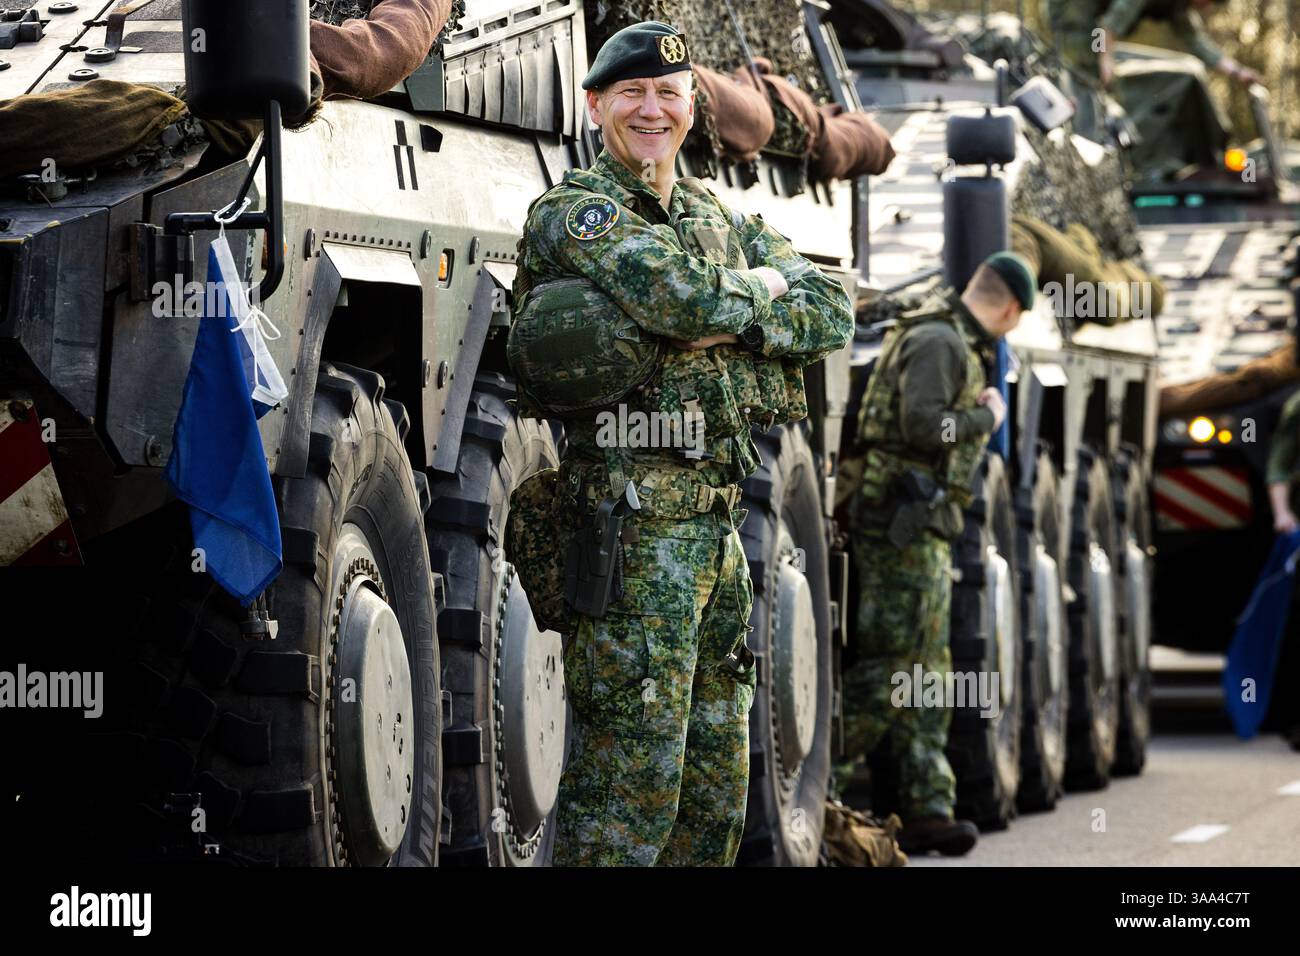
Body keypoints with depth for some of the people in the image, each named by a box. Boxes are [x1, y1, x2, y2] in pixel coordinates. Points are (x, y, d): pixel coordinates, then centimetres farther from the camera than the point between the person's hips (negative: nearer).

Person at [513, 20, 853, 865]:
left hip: (719, 519, 8)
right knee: (632, 769, -10)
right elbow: (680, 292, -23)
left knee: (718, 775, 11)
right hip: (634, 521, -8)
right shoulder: (574, 211, -4)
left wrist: (738, 322, -11)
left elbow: (834, 316, 7)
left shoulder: (721, 219, 19)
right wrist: (759, 288, -3)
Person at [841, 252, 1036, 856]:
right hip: (903, 524, -11)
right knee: (890, 667, -11)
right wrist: (987, 415, -11)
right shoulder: (940, 341, -12)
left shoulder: (956, 344, 19)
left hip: (925, 528, 11)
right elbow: (922, 425, -24)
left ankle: (929, 811, 9)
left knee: (928, 674, 8)